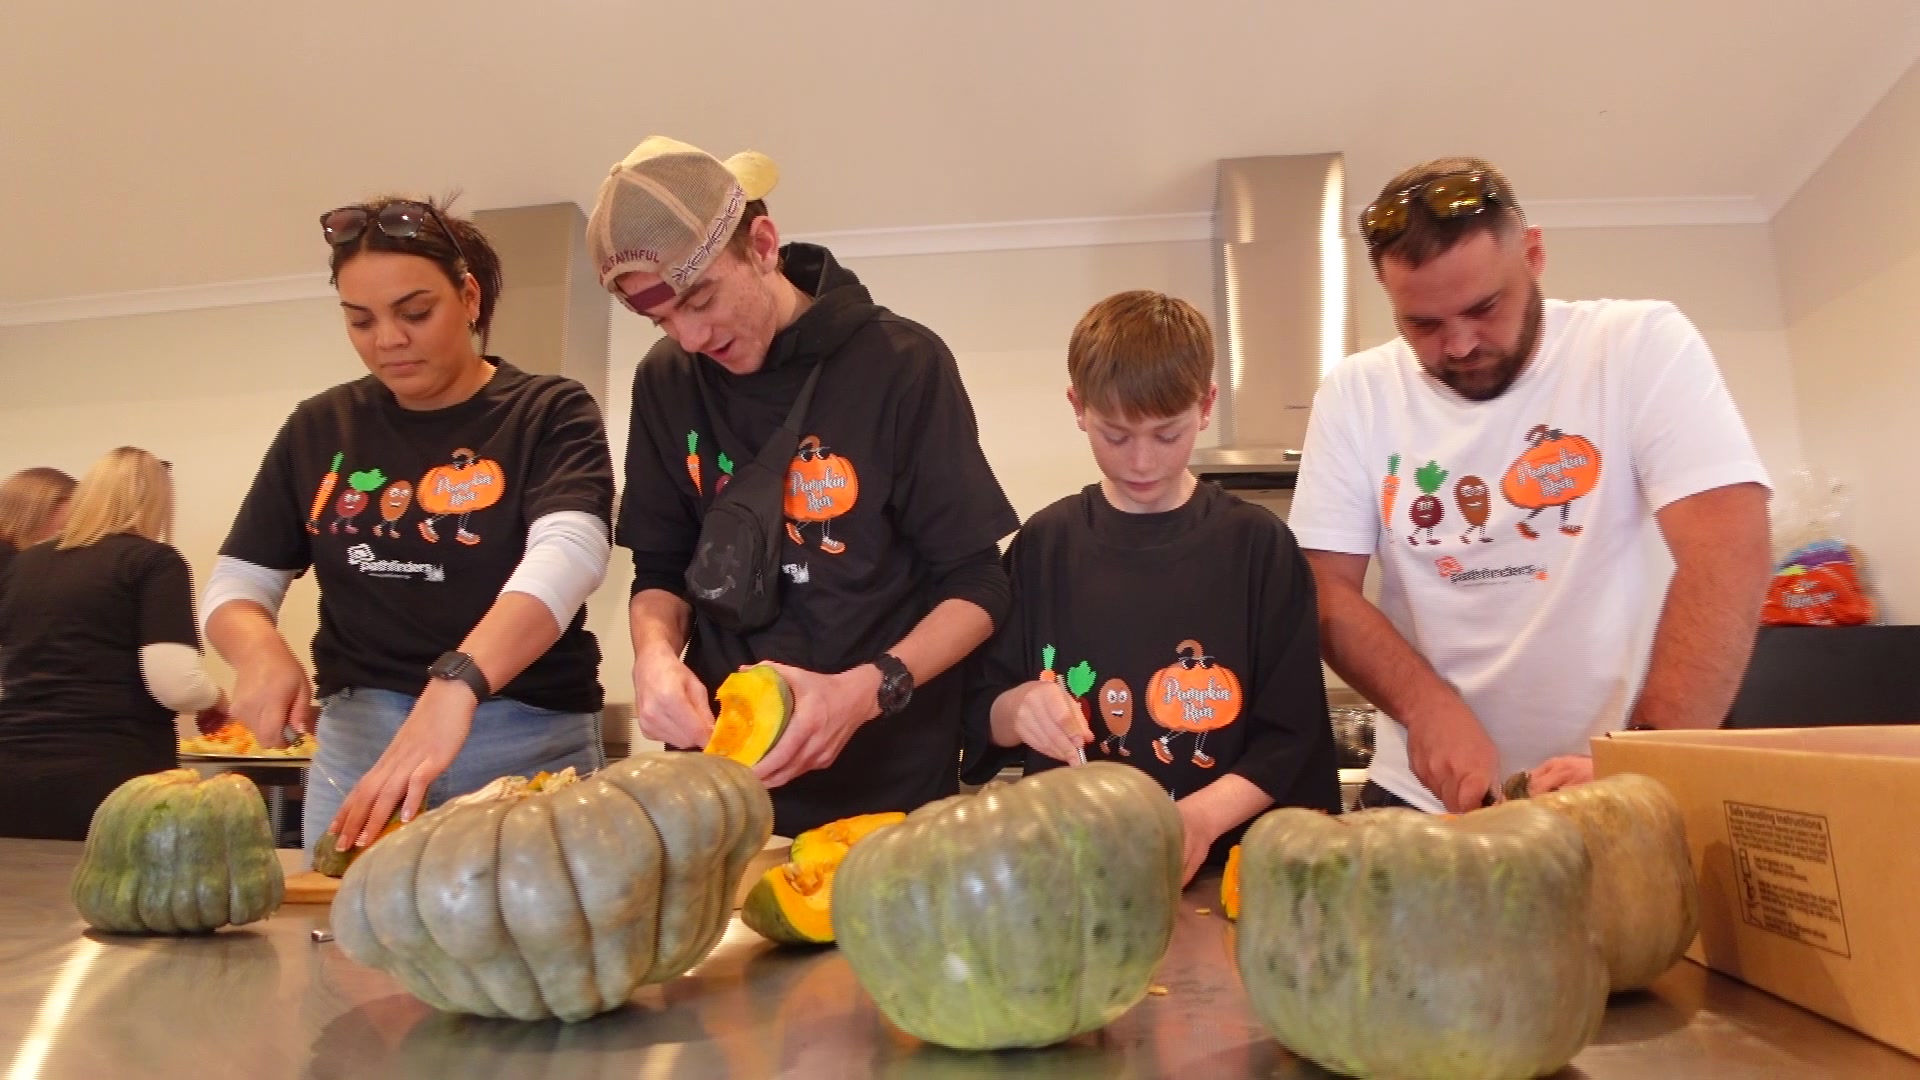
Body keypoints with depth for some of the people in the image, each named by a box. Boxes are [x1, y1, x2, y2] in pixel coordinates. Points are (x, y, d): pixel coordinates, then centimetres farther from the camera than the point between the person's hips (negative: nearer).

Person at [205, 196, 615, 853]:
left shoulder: (548, 413, -5)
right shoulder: (320, 429, 9)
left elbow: (567, 555, -23)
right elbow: (236, 582, 11)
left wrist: (455, 684, -39)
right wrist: (259, 649, -14)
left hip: (528, 745, -3)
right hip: (354, 741, 4)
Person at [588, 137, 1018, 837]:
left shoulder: (901, 365, -12)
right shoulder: (667, 382, 1)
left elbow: (977, 587, -9)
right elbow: (662, 569, 8)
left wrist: (865, 690, -24)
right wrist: (656, 653, -13)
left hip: (887, 776, -3)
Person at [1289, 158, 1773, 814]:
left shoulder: (1643, 346, -4)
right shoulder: (1355, 394, 1)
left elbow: (1727, 554, -13)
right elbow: (1328, 586, 0)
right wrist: (1428, 704, -17)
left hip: (1613, 802, -1)